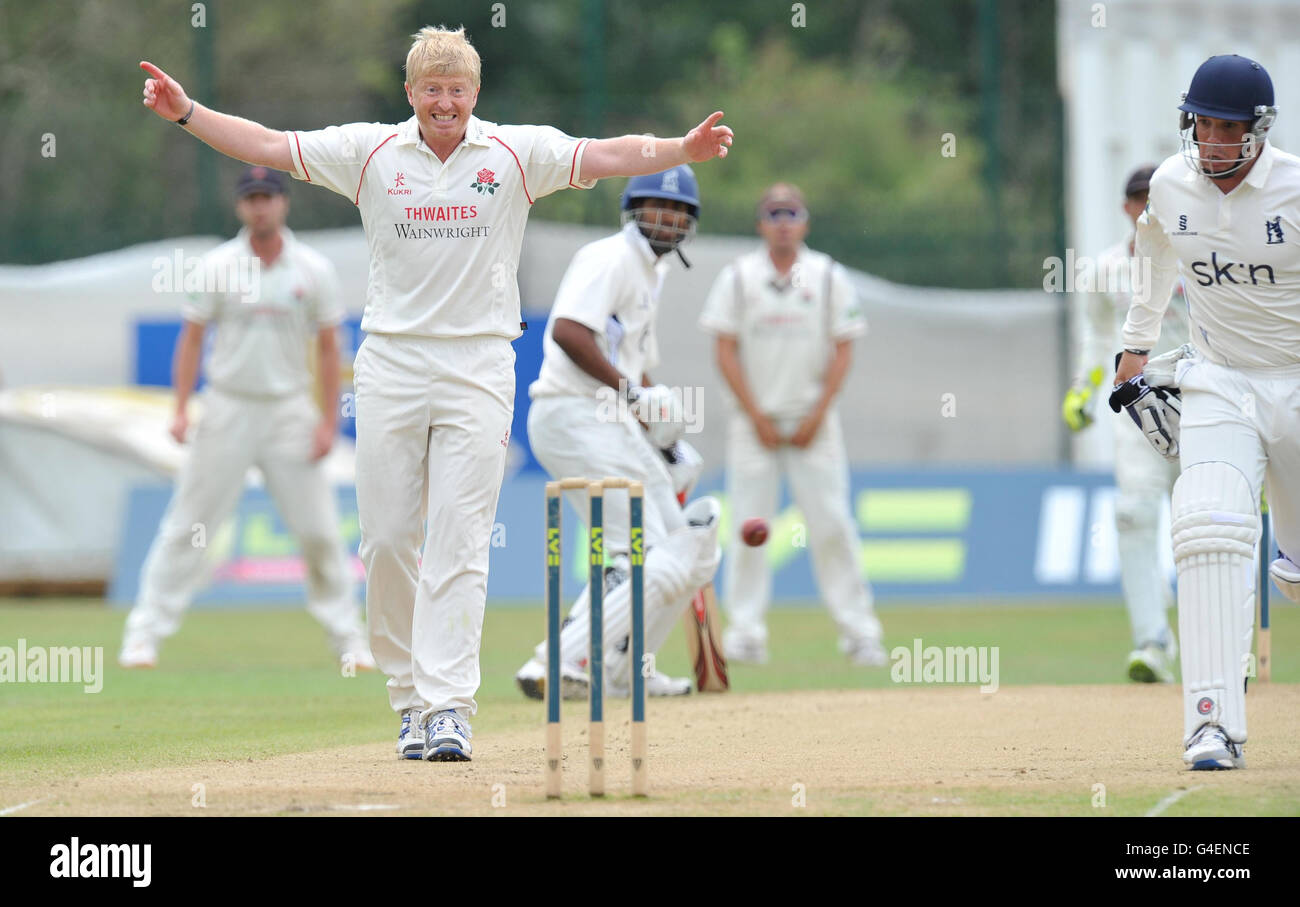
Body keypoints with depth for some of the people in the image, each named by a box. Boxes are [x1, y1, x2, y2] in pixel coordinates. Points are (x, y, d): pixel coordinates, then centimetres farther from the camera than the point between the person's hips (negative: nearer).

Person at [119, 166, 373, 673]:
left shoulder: (314, 270, 1)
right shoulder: (217, 267, -1)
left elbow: (328, 348, 4)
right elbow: (191, 340, 3)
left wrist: (329, 420, -4)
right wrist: (181, 410, -7)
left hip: (289, 411, 1)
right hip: (228, 408, -1)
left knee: (319, 530, 0)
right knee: (187, 525, -2)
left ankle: (349, 640, 11)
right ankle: (144, 635, 2)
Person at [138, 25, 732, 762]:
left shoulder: (516, 153, 3)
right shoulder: (371, 153, 6)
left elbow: (610, 157, -7)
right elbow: (268, 147, 7)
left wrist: (682, 150, -23)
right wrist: (187, 112, -2)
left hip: (478, 369, -2)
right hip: (390, 366, 2)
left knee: (459, 543, -8)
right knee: (388, 540, 2)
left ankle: (450, 708, -12)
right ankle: (409, 697, 14)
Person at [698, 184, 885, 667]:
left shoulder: (829, 277, 3)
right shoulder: (737, 277, 3)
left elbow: (842, 350, 2)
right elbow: (726, 352, 0)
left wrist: (817, 416, -7)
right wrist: (756, 417, -8)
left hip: (812, 421, 0)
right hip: (754, 421, 0)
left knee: (831, 525, -6)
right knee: (748, 526, -3)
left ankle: (857, 630, -3)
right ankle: (745, 632, 0)